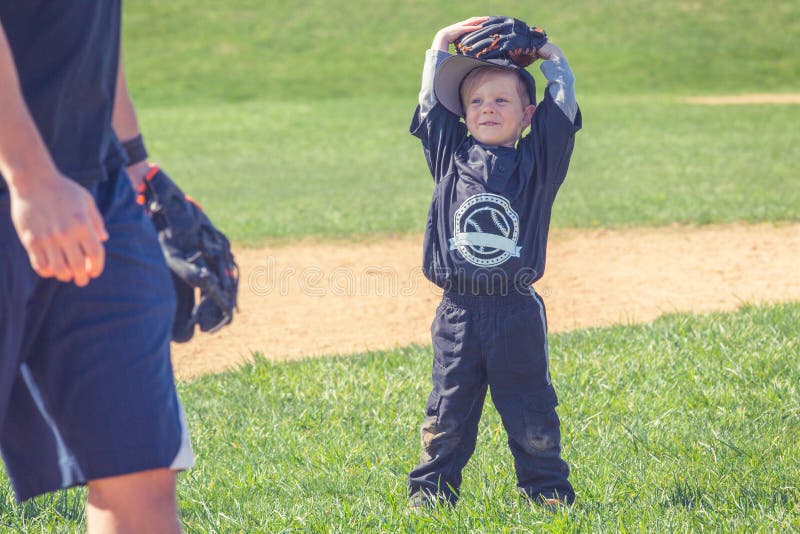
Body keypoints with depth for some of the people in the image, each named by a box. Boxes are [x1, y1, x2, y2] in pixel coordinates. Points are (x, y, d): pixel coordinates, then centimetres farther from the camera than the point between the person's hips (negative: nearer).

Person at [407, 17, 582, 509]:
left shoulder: (537, 160, 4)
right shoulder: (451, 155, 8)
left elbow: (563, 100, 4)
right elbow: (432, 98, 11)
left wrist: (548, 54, 14)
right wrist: (444, 43, 12)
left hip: (518, 313, -1)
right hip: (458, 314, 1)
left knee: (531, 416, 6)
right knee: (447, 415, 8)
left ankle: (547, 491, 18)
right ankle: (431, 492, 18)